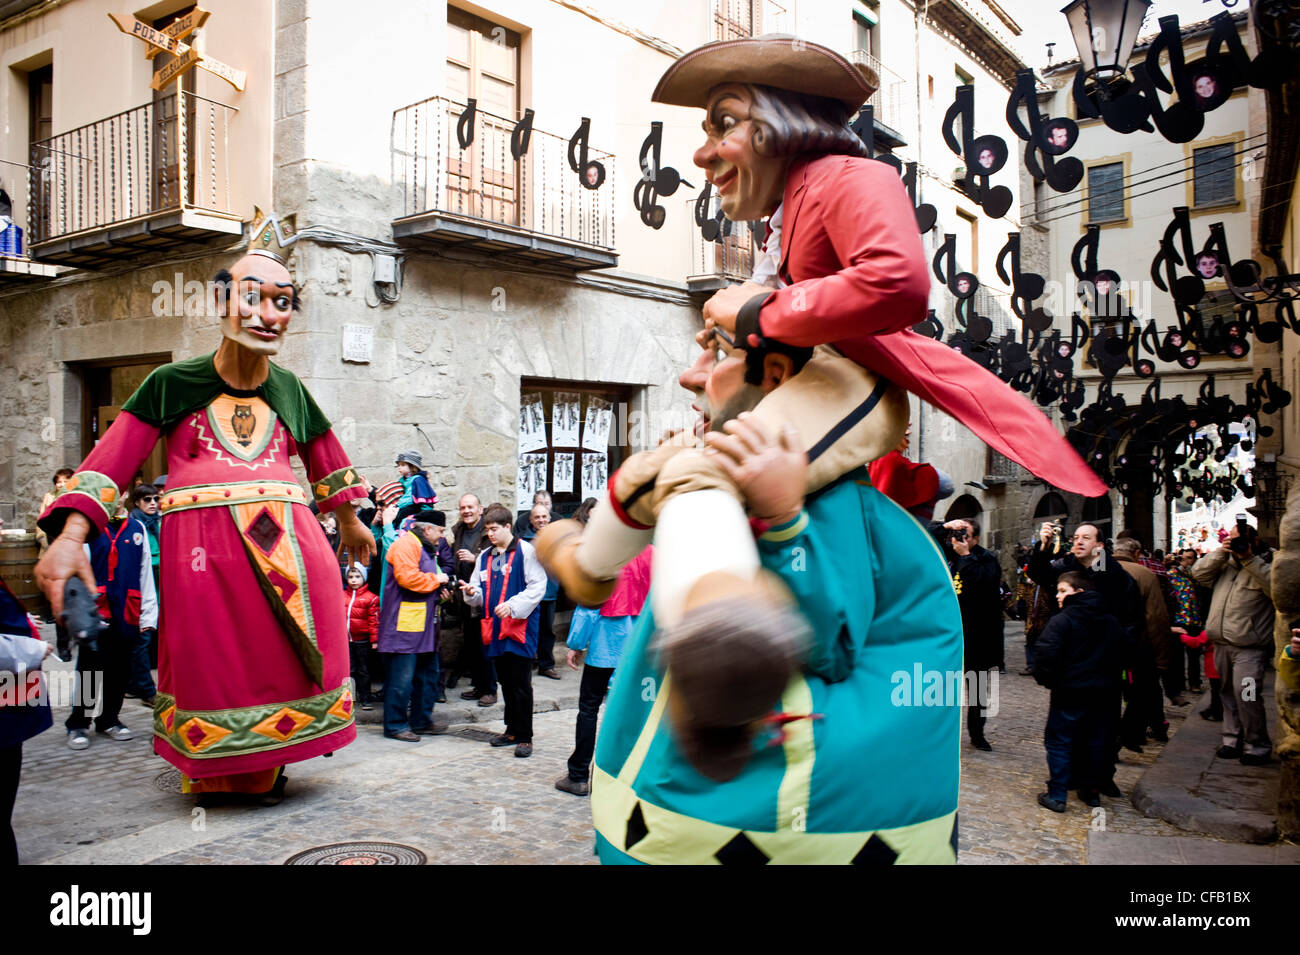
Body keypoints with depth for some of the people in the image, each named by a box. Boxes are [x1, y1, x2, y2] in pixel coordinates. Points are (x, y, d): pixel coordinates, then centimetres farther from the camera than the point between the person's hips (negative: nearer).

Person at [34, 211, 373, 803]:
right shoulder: (173, 383, 0)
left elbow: (324, 455, 24)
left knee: (286, 657, 7)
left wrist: (349, 524, 34)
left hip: (284, 543, 3)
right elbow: (113, 458, -5)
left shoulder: (290, 390, 10)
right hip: (201, 544, -3)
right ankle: (215, 771, 27)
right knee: (210, 662, 5)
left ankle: (265, 766, 27)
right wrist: (70, 537, -17)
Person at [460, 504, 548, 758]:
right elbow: (481, 592, 19)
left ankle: (524, 736, 5)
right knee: (506, 682, 14)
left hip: (521, 626, -6)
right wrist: (472, 593, -5)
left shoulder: (526, 551, -5)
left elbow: (538, 586, -10)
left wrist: (513, 605, -20)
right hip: (495, 627, 6)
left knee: (521, 684, -3)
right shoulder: (485, 556, 16)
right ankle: (512, 730, 26)